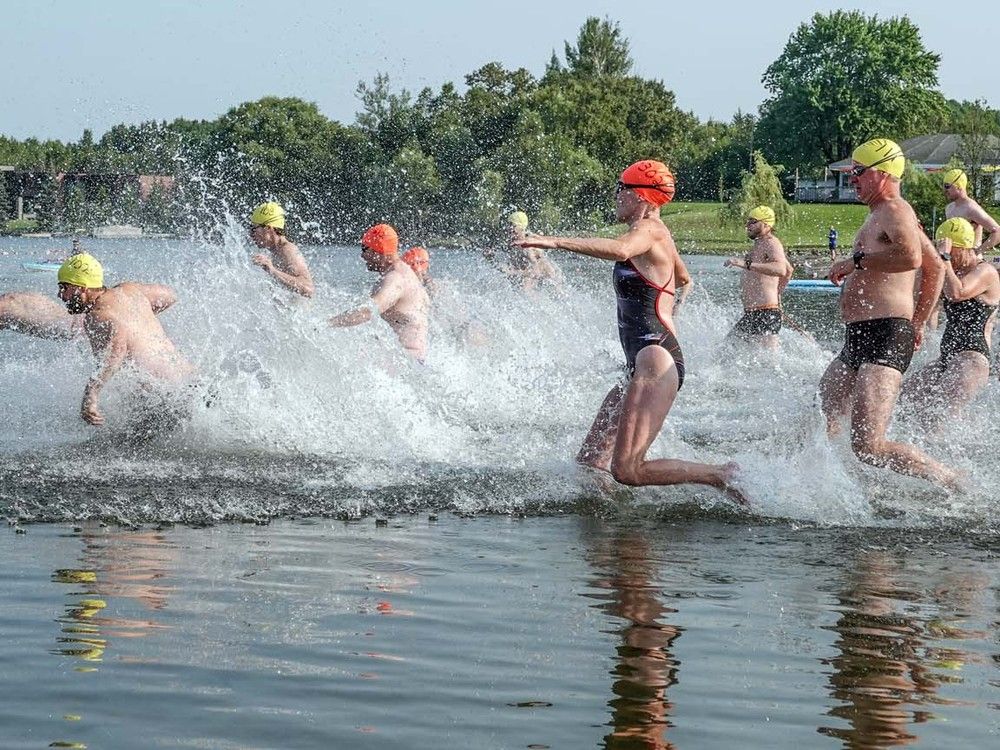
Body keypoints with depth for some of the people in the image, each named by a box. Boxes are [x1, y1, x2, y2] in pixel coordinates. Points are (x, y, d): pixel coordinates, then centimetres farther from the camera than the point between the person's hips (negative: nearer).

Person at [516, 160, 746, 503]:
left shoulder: (647, 229, -9)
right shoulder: (658, 235, 22)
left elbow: (619, 249, -34)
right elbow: (683, 276, 43)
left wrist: (555, 241, -38)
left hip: (655, 359, -11)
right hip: (639, 365, 11)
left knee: (627, 469, -17)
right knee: (588, 463, 5)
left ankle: (723, 475, -6)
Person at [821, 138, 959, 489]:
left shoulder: (893, 211, -8)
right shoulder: (882, 215, 24)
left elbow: (910, 256, -30)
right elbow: (936, 267, 33)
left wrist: (855, 261, -18)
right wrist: (918, 322, 32)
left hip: (884, 339, -11)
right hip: (859, 342, 11)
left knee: (868, 446, -19)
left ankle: (957, 485, -12)